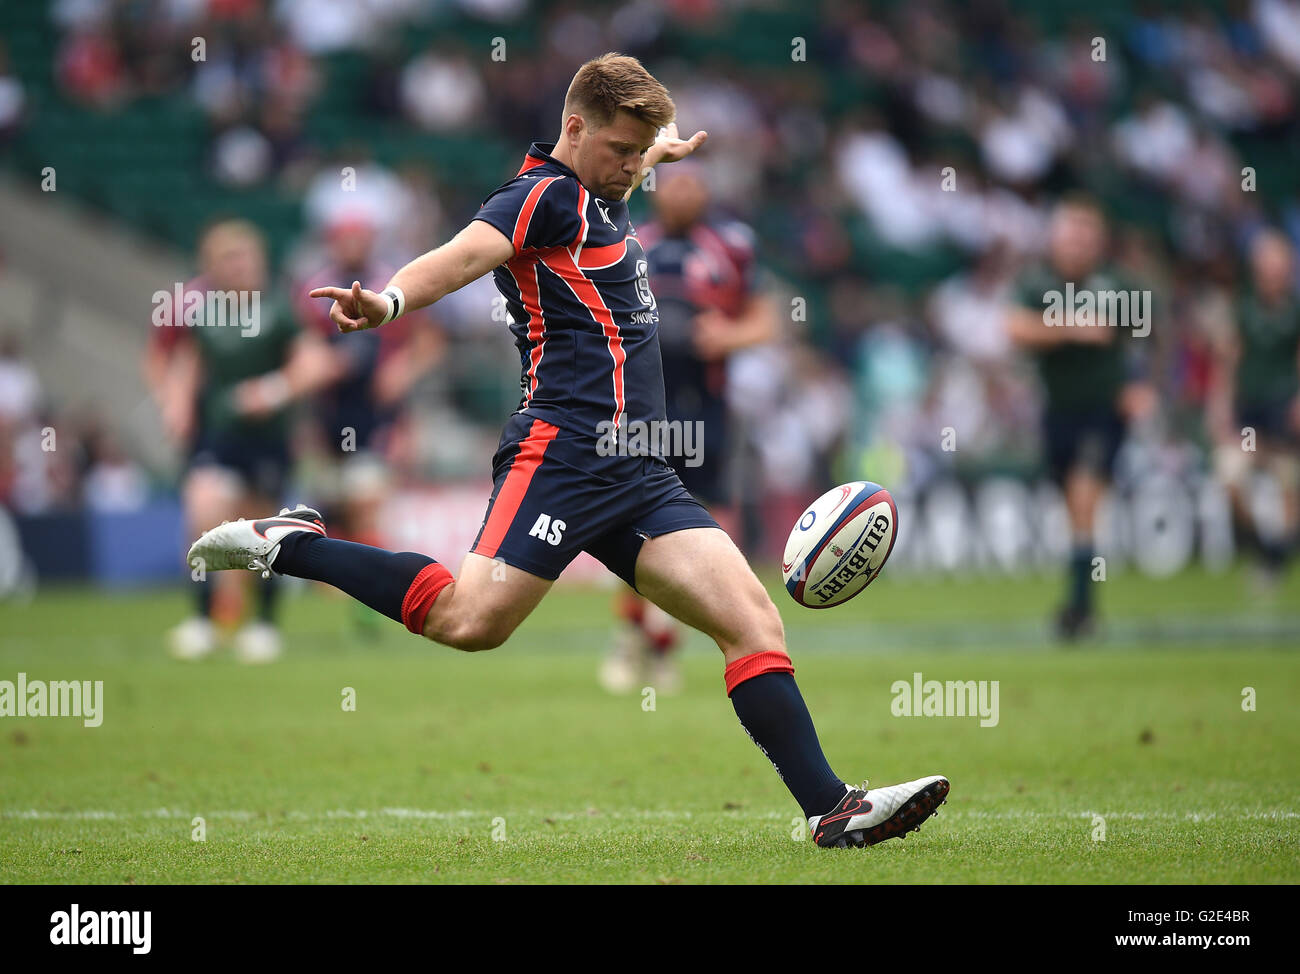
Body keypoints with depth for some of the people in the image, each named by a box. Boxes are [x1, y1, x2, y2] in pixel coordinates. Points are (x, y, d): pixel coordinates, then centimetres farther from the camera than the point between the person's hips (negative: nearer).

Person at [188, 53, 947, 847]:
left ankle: (832, 809, -5)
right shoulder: (546, 196, -6)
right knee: (469, 621, -21)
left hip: (638, 476, 9)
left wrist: (663, 147, 67)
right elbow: (466, 254, -26)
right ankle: (290, 545, -3)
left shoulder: (600, 194, 22)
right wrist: (390, 300, -44)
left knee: (751, 616, -2)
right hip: (564, 449, -9)